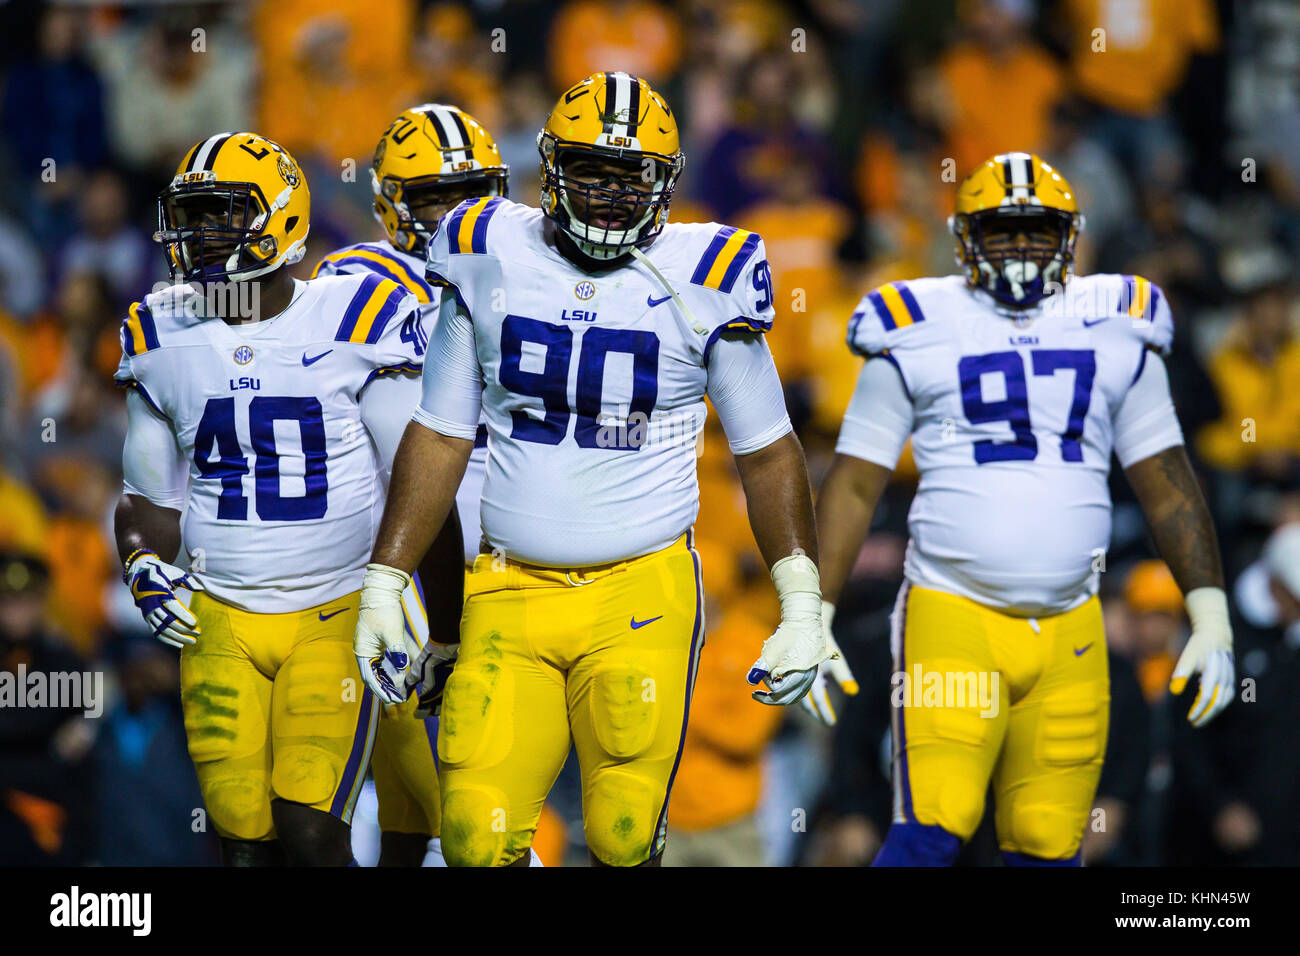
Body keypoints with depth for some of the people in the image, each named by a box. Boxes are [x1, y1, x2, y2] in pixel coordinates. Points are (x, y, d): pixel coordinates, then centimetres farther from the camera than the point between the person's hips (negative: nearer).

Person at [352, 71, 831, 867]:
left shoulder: (703, 282, -2)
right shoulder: (491, 262, 4)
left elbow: (767, 451, 7)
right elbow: (440, 437, 12)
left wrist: (803, 606, 1)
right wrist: (384, 584, 9)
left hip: (641, 596, -2)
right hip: (511, 592, 2)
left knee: (625, 841, -5)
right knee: (478, 841, -7)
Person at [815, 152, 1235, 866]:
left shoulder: (1115, 333, 11)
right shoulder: (917, 333, 4)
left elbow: (1166, 484, 13)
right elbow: (853, 486, 5)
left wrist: (1211, 615, 5)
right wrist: (812, 618, -2)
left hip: (1070, 634, 3)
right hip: (953, 619, -3)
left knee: (1047, 849, 3)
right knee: (928, 837, -16)